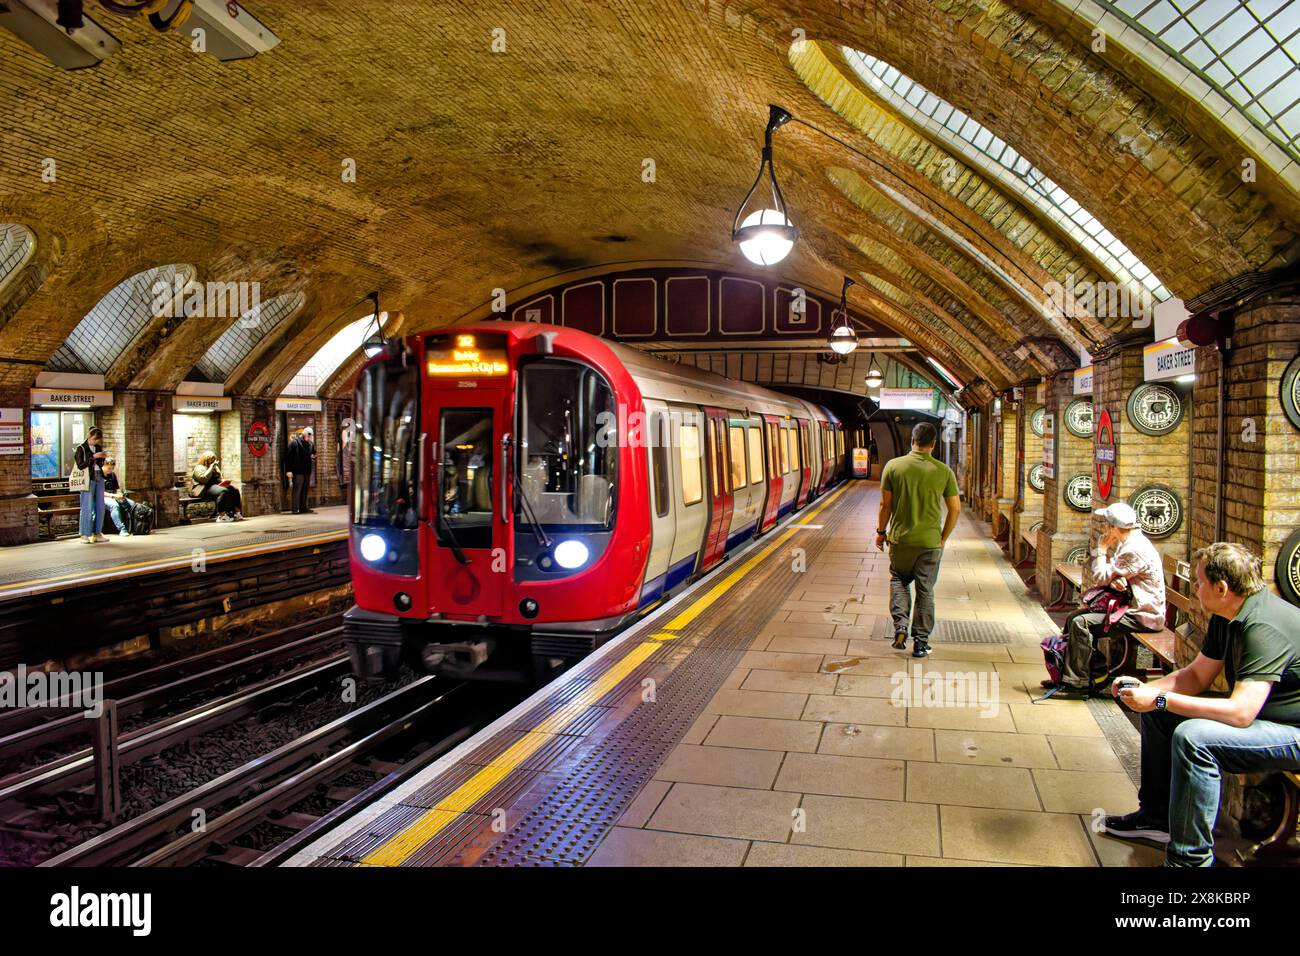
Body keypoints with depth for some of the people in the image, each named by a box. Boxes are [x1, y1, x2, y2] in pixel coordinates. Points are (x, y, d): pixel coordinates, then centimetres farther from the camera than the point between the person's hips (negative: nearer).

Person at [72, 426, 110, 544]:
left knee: (100, 507, 5)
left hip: (99, 478, 6)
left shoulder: (98, 447, 16)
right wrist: (94, 457, -16)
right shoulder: (81, 448, -2)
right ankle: (85, 535, -4)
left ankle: (97, 533, 10)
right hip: (88, 480, -6)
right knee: (87, 507, -7)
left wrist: (103, 458, 2)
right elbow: (80, 465, -11)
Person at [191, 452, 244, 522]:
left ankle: (237, 512, -26)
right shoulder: (199, 468, 1)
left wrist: (222, 481, 6)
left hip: (217, 485, 8)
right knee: (224, 491, -37)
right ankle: (221, 515, -41)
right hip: (206, 488, -8)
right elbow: (204, 479, -16)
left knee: (235, 490, -18)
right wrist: (211, 468, -11)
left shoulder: (215, 467, 26)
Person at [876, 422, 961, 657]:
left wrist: (881, 531, 11)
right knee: (925, 590, 11)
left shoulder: (893, 466, -7)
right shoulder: (944, 471, -5)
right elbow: (955, 509, -1)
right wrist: (943, 538, 12)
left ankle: (900, 626, 4)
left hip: (900, 539, 0)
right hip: (930, 541, 0)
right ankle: (921, 642, 16)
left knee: (899, 580, 22)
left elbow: (885, 505, -3)